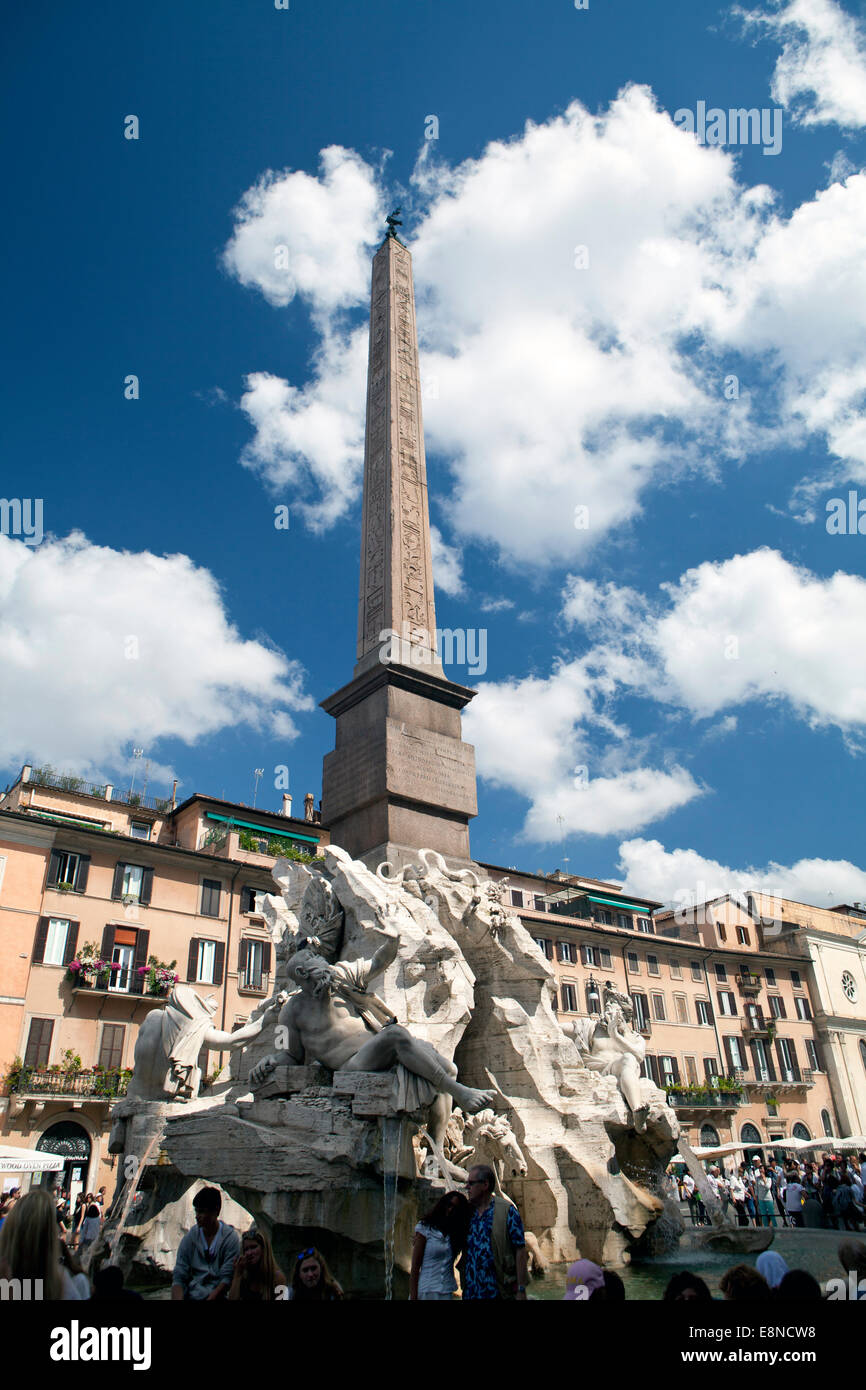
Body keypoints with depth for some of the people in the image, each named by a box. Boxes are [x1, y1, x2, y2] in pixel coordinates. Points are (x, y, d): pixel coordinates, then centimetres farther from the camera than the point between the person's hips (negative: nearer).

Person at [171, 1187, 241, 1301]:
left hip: (218, 1297, -2)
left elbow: (228, 1278, -5)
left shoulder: (231, 1237, -2)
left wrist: (211, 1298, -17)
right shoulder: (190, 1237, 6)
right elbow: (178, 1278, 3)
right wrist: (177, 1298, -15)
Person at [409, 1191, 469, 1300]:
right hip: (426, 1291, -4)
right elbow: (414, 1268, -9)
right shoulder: (425, 1228, -7)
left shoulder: (456, 1232, 7)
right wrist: (413, 1297, -13)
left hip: (447, 1292, 4)